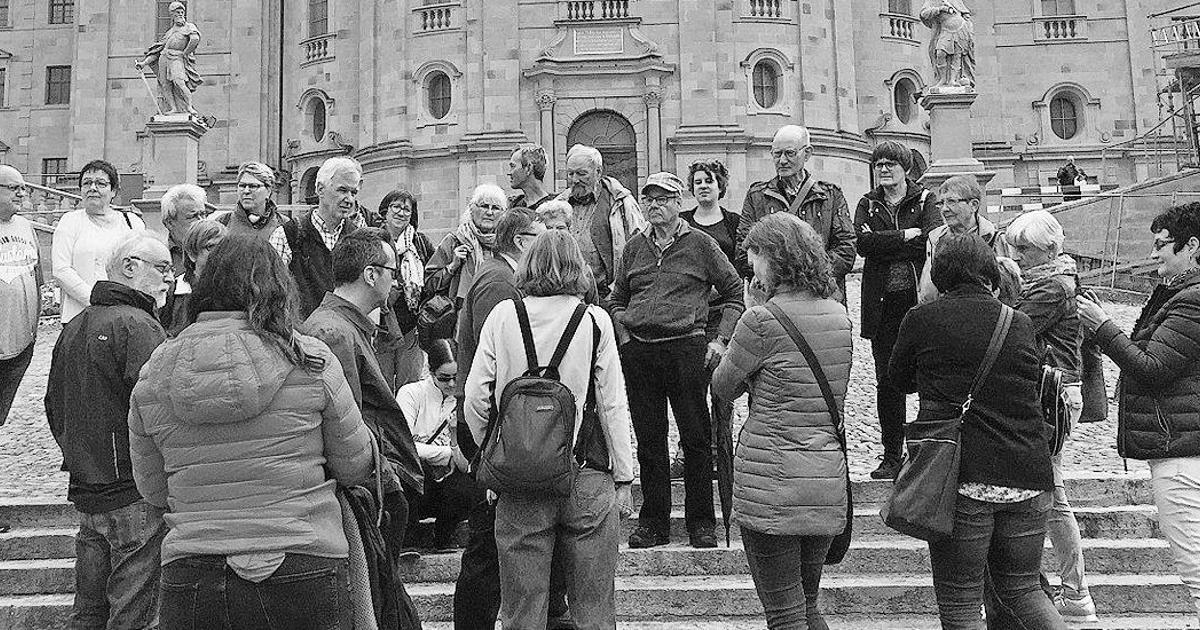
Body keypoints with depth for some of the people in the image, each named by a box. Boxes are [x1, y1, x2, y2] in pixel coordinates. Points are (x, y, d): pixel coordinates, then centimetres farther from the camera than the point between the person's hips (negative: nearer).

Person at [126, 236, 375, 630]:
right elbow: (356, 467, 1)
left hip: (188, 582, 2)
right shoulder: (310, 360, -7)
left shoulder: (154, 374, 0)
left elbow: (153, 491, 9)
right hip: (301, 575, -2)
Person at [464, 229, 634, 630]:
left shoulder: (502, 315, 0)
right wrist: (623, 478, 5)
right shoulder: (595, 319, -2)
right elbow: (613, 406, -3)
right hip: (586, 477, -1)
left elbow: (475, 401, -1)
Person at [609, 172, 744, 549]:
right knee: (648, 440, 8)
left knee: (696, 438, 1)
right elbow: (617, 299, 22)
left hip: (686, 348, -3)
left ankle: (701, 522, 13)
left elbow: (734, 292, 6)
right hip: (638, 353, 3)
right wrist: (624, 336, 6)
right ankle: (653, 521, 18)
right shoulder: (635, 247, 13)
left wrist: (721, 340, -1)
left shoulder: (699, 244, 2)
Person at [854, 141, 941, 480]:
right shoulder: (867, 205, 13)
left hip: (919, 299, -2)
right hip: (883, 303, 2)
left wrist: (884, 245, -21)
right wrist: (904, 235, -12)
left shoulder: (924, 200, 7)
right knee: (887, 381, 4)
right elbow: (862, 243, -7)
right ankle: (892, 455, 13)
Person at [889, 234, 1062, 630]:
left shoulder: (922, 319, -2)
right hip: (1027, 478, 4)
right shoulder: (1021, 324, 7)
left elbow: (900, 379, 13)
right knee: (1022, 590, 24)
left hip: (961, 479, -4)